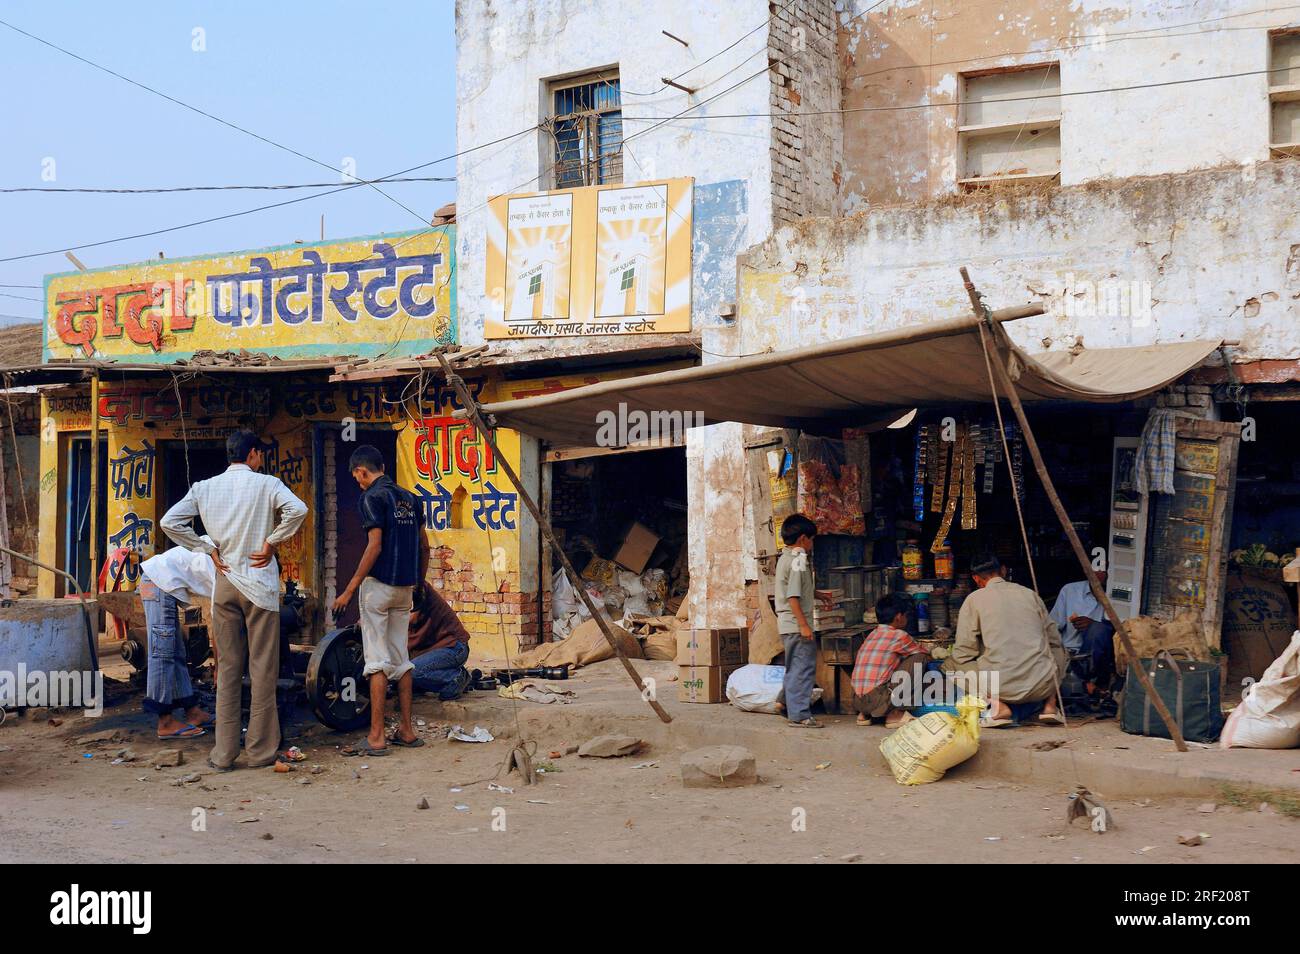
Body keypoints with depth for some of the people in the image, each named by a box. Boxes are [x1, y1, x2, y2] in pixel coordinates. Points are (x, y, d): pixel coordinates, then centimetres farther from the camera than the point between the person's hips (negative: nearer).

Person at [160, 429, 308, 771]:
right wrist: (270, 543, -10)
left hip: (224, 582, 4)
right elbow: (297, 510, -22)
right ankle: (260, 751, 7)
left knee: (227, 668, 9)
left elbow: (169, 522, 0)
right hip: (259, 581, -4)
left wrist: (208, 549, 3)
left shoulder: (204, 488, 6)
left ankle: (224, 753, 10)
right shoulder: (266, 484, -5)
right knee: (262, 669, 3)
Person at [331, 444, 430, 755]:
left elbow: (375, 547, -18)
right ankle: (406, 730, 15)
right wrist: (419, 584, 24)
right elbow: (424, 546, 14)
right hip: (405, 587, 7)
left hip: (378, 584, -7)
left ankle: (376, 737, -3)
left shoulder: (372, 497, -10)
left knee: (378, 660, -4)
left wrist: (349, 591, -15)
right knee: (401, 659, 13)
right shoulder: (409, 498, 13)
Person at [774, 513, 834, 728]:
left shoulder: (785, 558, 15)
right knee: (804, 668, -7)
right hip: (796, 623, -10)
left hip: (787, 624, 10)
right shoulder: (798, 560, -15)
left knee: (794, 669, 15)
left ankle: (794, 711, 21)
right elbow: (793, 597, -21)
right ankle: (801, 715, -6)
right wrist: (804, 625, -22)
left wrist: (817, 594, 32)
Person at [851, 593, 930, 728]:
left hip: (857, 702, 7)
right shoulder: (899, 635, -2)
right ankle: (896, 713, 1)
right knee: (918, 659, 0)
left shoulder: (872, 635, 17)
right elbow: (926, 656, 12)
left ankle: (865, 714, 17)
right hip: (877, 700, -7)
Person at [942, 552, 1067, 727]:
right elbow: (1054, 640, 22)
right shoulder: (1030, 594, 13)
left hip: (1002, 685, -3)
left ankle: (997, 704, -4)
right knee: (1057, 651, 36)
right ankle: (1050, 703, 9)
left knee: (950, 664, 19)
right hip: (1043, 684, 4)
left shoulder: (974, 599, 4)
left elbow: (963, 653, 2)